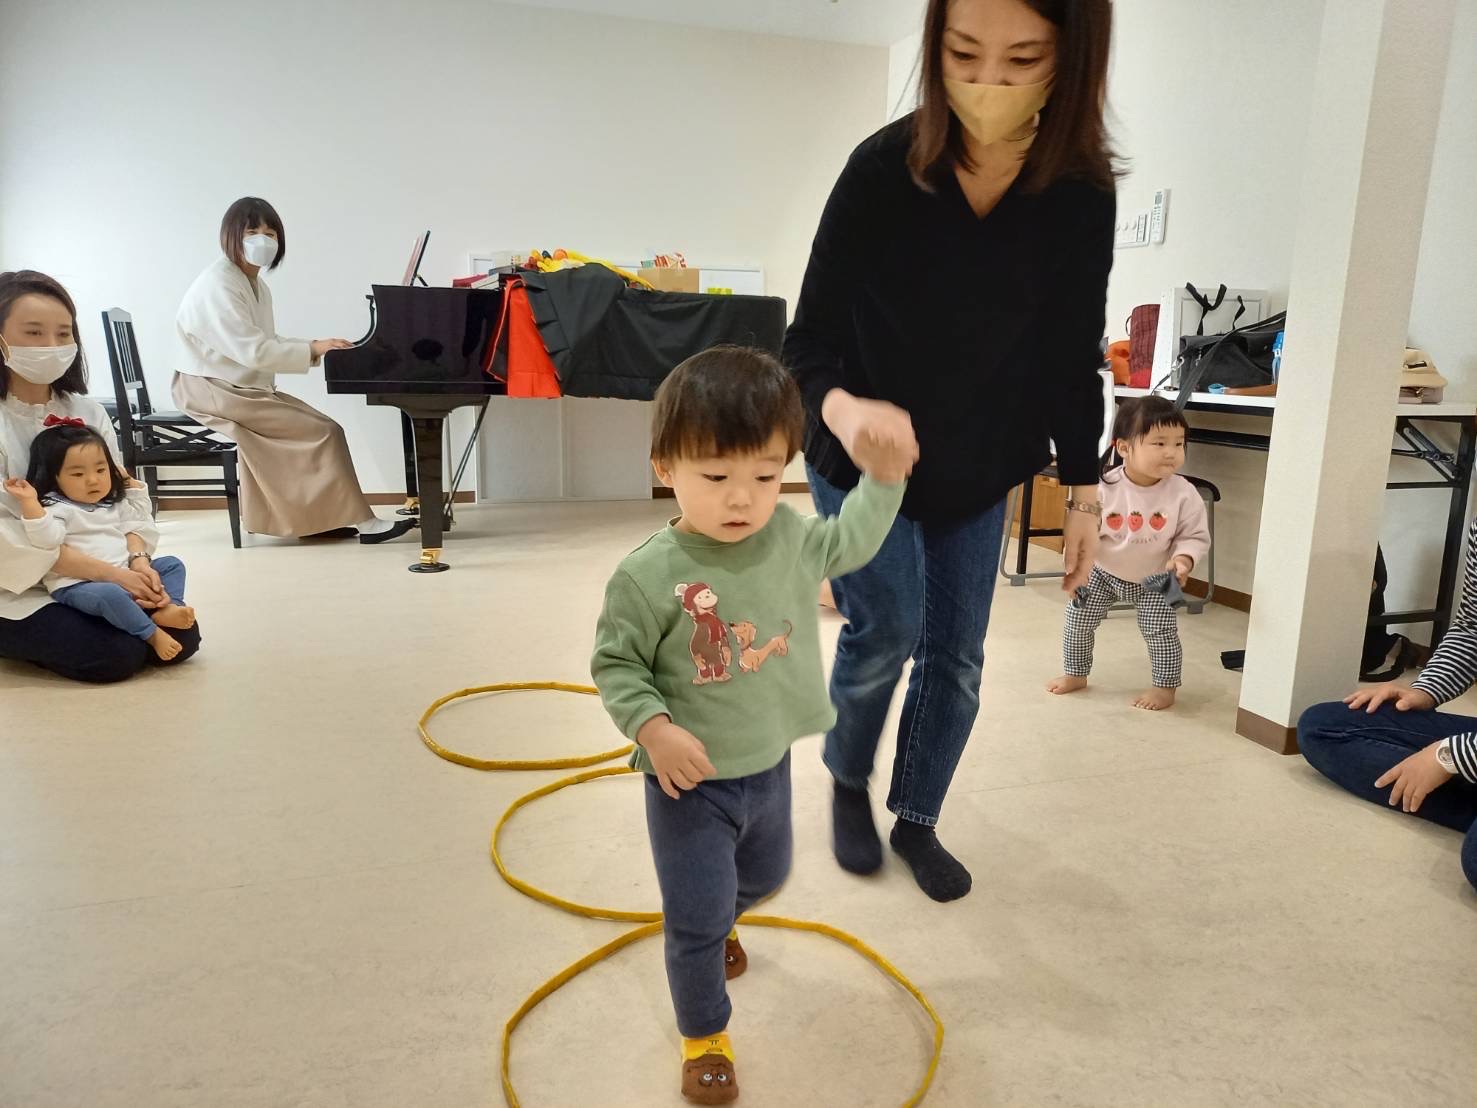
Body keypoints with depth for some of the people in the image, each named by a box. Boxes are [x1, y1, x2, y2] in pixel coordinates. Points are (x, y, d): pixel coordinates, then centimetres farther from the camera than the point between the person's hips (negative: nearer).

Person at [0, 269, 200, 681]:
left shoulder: (88, 413, 4)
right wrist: (109, 573, -27)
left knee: (181, 636, -10)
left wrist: (137, 562, -18)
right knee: (117, 653, -23)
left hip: (90, 578, 5)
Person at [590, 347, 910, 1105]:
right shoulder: (648, 576, -26)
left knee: (765, 878, 31)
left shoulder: (789, 537, -11)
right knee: (695, 924, 7)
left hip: (770, 767, 6)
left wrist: (883, 479, 2)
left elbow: (847, 544, 10)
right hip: (690, 781, -6)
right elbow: (615, 665, -15)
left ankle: (716, 922, 65)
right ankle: (704, 1036, 36)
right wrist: (654, 729, -28)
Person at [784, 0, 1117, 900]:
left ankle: (917, 820, 30)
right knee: (889, 630, -14)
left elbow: (1074, 357, -3)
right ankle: (848, 779, 19)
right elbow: (810, 338, -20)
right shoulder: (881, 171, -21)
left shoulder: (1083, 194, -13)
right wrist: (840, 406, -43)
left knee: (957, 657, 7)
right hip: (861, 463, -3)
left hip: (980, 474, 3)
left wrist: (1085, 491, -1)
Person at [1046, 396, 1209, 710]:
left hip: (1155, 579, -1)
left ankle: (1165, 687, 20)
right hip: (1103, 573, 1)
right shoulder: (1103, 488, -22)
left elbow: (1196, 536, -9)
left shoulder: (1183, 494, -21)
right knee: (1077, 620, 6)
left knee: (1161, 631, -3)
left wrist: (1184, 559, -29)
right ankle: (1075, 674, 28)